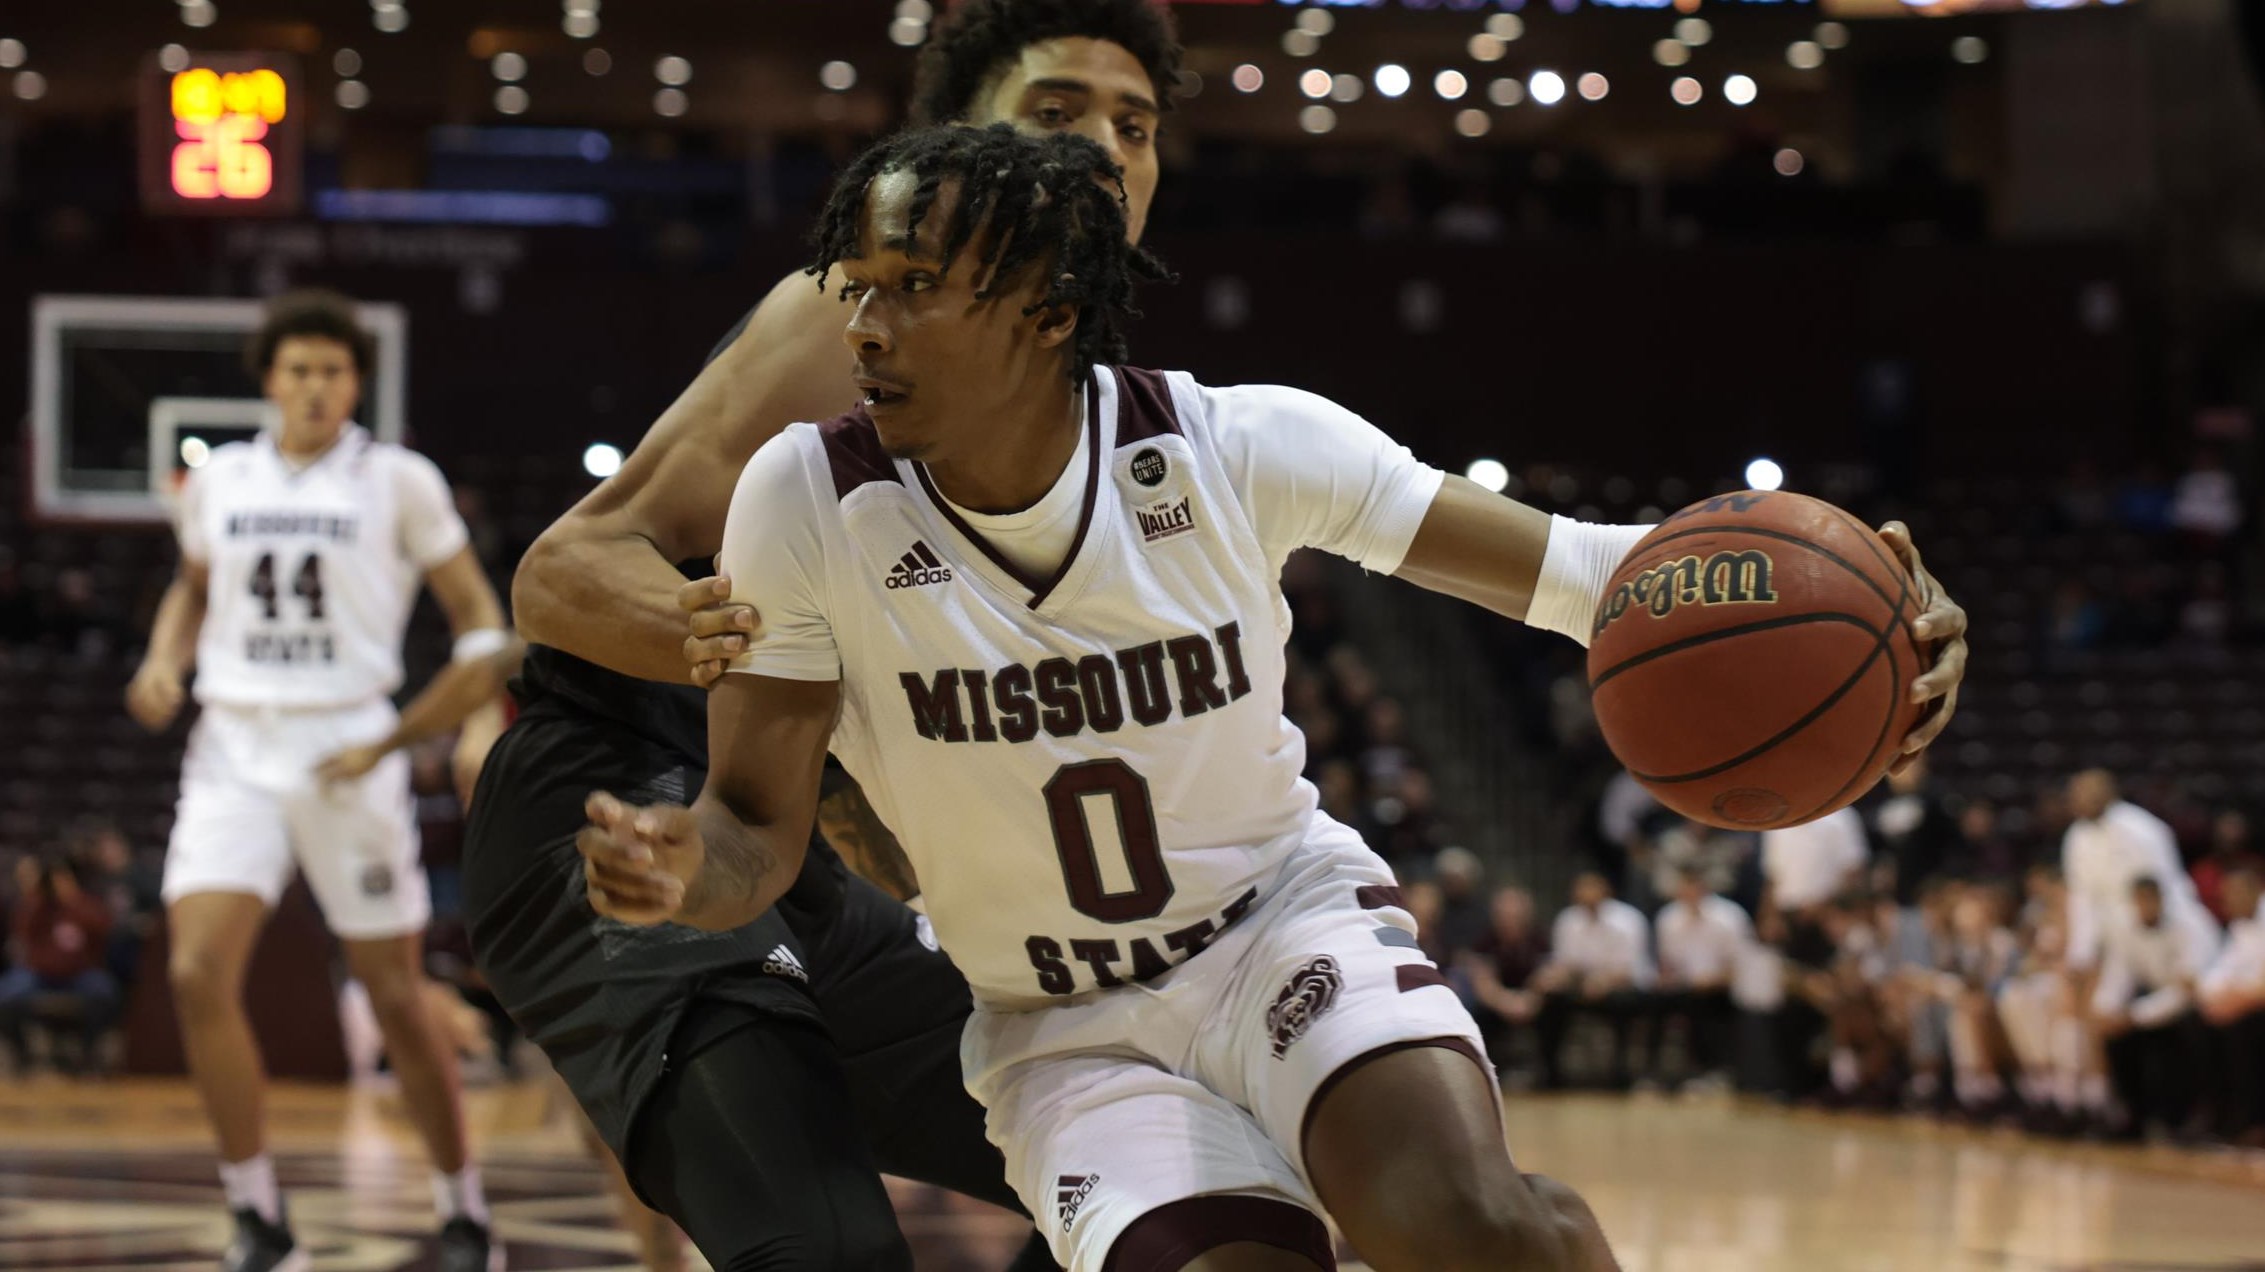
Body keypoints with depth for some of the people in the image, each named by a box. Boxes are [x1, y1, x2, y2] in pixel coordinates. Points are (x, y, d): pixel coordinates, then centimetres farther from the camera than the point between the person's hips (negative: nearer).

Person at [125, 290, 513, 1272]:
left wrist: (395, 740, -8)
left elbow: (483, 631, 0)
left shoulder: (397, 483, -2)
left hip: (347, 752, -2)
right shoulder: (218, 481, 8)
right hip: (234, 750, 3)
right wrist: (165, 661, 6)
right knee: (199, 977, -15)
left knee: (395, 997, 3)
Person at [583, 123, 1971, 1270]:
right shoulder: (807, 501, -17)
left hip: (1290, 925, -1)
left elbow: (1570, 568, -16)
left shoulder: (1242, 448, -18)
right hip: (1065, 1029, 1)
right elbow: (759, 830, -10)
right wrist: (676, 869, -35)